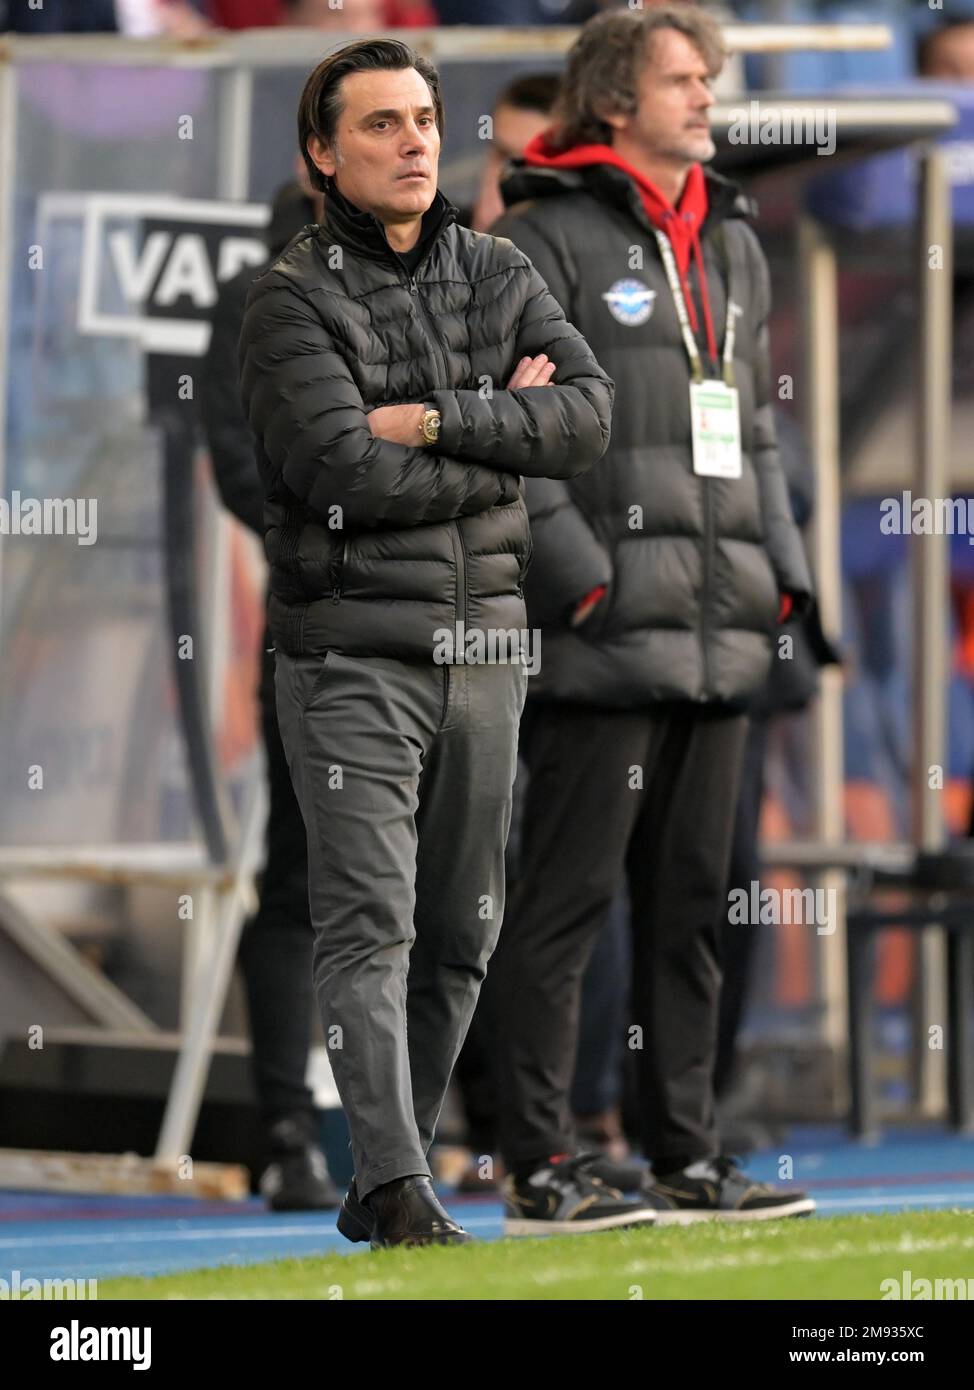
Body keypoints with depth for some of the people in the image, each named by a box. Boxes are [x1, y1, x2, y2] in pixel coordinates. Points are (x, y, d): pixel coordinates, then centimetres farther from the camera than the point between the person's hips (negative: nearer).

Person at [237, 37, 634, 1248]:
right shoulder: (292, 300, -5)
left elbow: (589, 416, -4)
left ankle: (385, 1179, 18)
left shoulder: (500, 277, 11)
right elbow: (347, 475, -18)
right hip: (352, 656, -6)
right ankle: (399, 1192, -16)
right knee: (371, 926, -12)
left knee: (462, 933, 9)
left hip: (484, 647, 6)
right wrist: (504, 435, -8)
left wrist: (436, 420, -15)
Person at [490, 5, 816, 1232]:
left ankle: (684, 1156, 16)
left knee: (691, 901, 10)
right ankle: (537, 1166, -4)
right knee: (567, 898, -6)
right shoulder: (548, 241, -5)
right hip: (604, 633, -7)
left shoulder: (731, 246, 19)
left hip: (718, 634, 8)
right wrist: (579, 574, -17)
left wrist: (778, 566, 14)